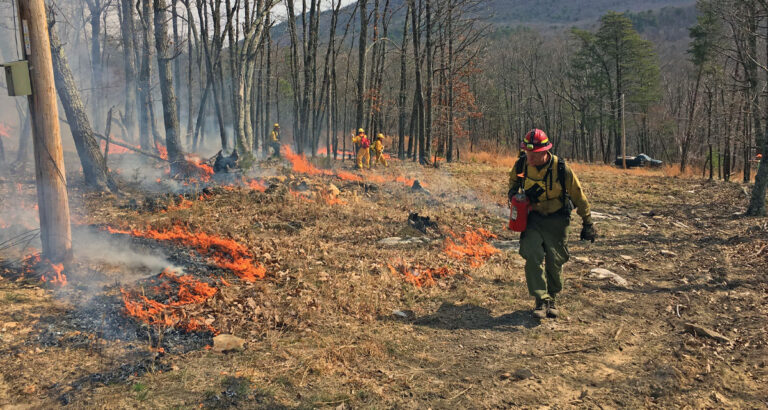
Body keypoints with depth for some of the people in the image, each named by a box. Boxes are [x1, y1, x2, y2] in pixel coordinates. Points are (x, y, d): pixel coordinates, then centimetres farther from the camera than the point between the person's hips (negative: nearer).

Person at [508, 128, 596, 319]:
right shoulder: (521, 165, -9)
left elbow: (578, 196, -5)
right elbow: (513, 179, 19)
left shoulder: (561, 169, -17)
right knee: (533, 256, -16)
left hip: (556, 220, -2)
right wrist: (513, 193, 0)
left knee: (555, 262, 2)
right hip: (532, 217, 2)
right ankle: (541, 300, -10)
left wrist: (587, 224, 1)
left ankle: (551, 298, 24)